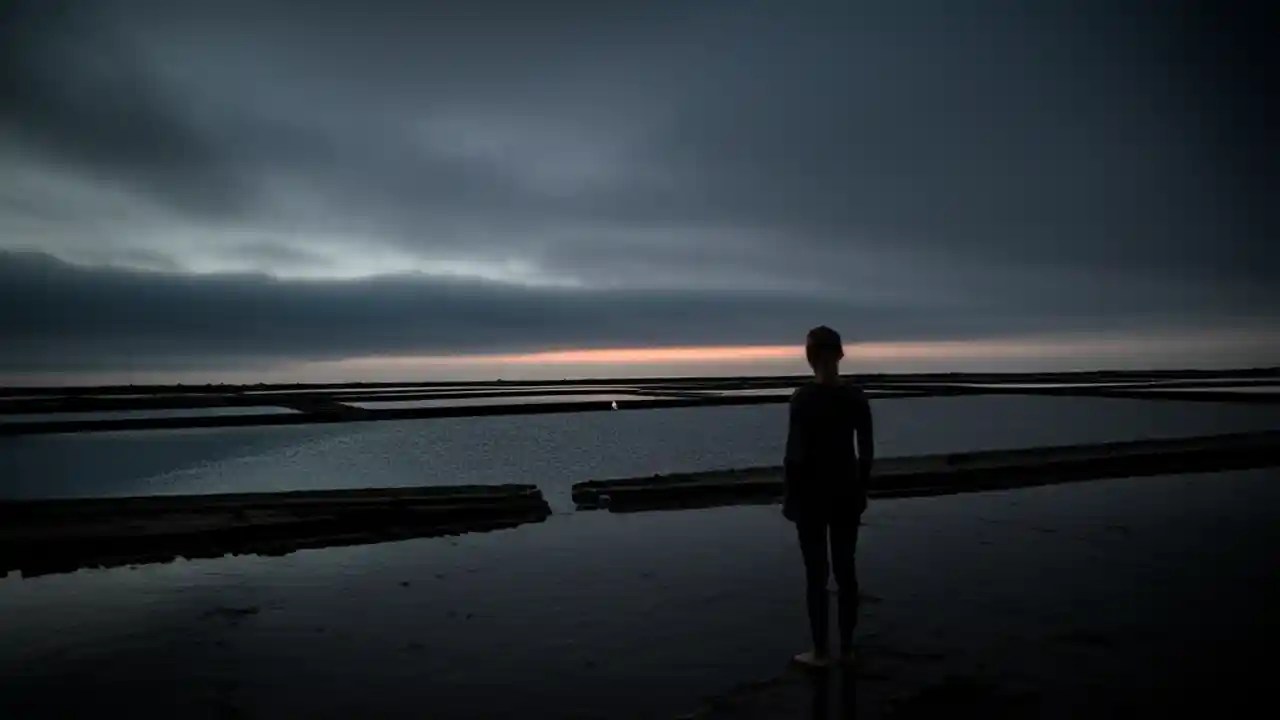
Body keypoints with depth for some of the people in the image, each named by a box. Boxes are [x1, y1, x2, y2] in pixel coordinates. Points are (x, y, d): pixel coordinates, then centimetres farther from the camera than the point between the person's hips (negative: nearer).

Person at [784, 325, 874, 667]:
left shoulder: (803, 397, -15)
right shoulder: (856, 396, -1)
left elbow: (796, 453, -15)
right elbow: (867, 451, 4)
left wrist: (790, 497, -5)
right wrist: (862, 489, 15)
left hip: (812, 492, -5)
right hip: (847, 490, 5)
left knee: (816, 573, 4)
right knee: (846, 569, 13)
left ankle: (820, 651, 13)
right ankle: (847, 647, 23)